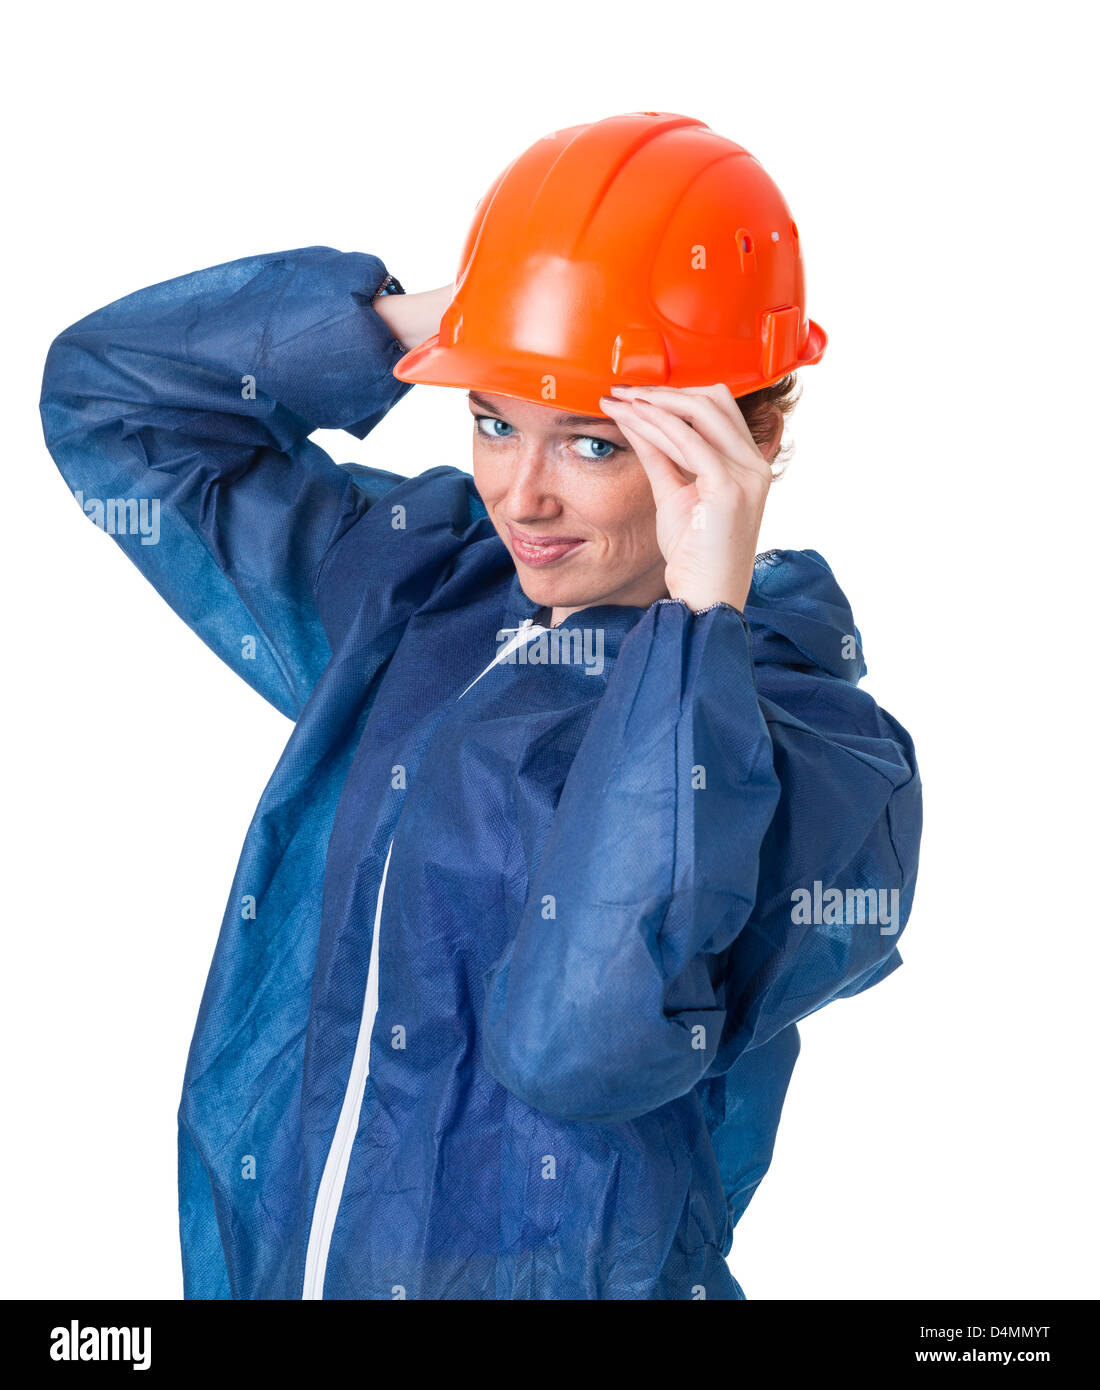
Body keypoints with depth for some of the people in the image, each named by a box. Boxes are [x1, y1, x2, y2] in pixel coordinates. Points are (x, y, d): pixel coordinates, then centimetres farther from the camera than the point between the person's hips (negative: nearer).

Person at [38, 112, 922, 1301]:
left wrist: (699, 622, -29)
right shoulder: (414, 585, 1)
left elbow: (581, 1040, -31)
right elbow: (108, 395, 6)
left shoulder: (822, 762, -16)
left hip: (553, 1272, -5)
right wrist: (397, 321, -8)